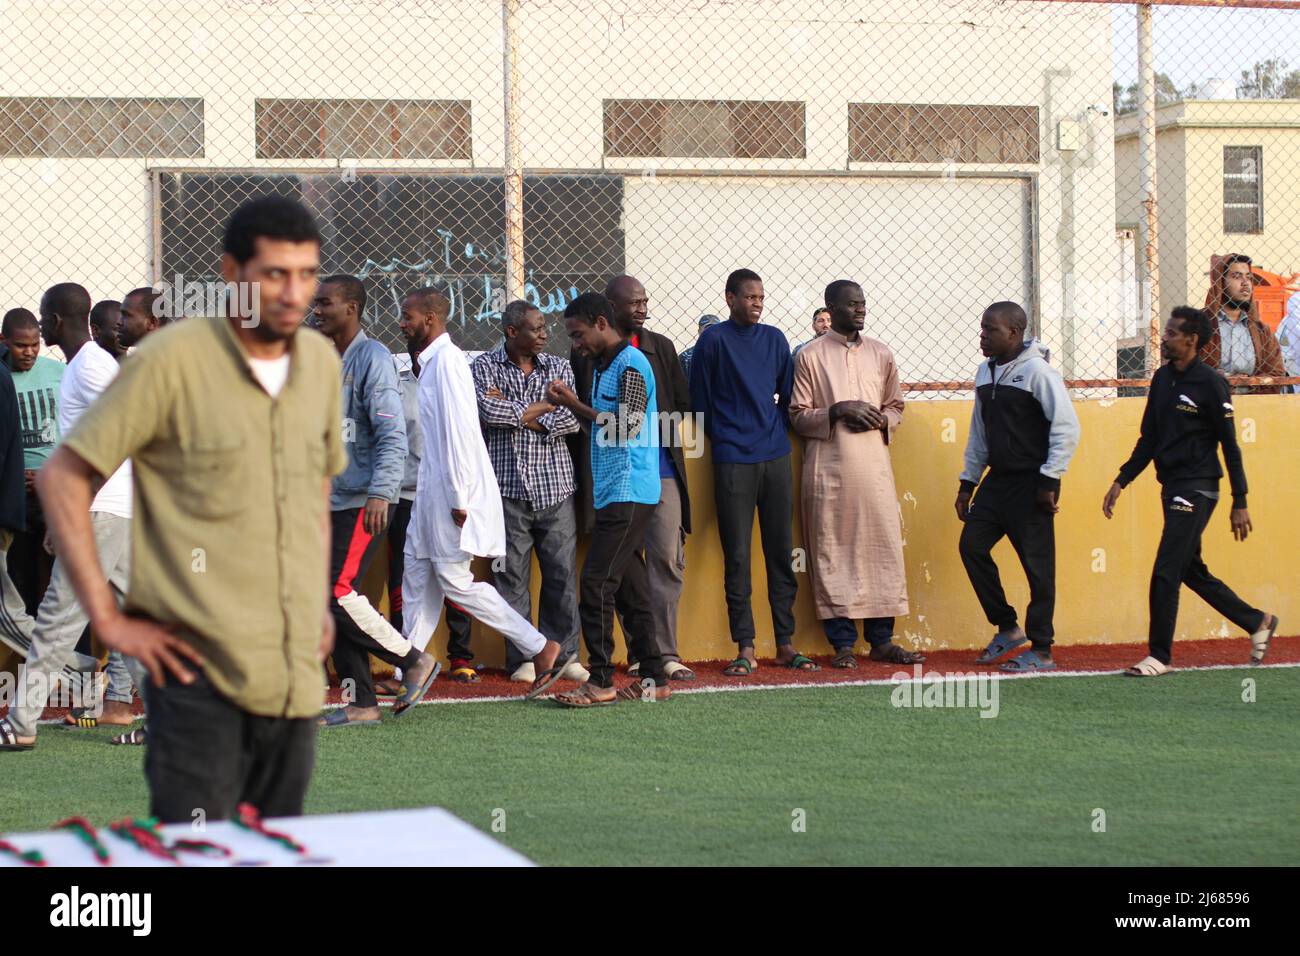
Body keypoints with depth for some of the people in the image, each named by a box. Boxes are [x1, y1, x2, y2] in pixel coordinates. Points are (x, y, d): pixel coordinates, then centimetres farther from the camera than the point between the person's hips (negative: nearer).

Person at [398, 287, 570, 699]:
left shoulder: (447, 361, -15)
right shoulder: (432, 361, 15)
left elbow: (460, 432, -20)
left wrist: (460, 498, -21)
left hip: (453, 492, -10)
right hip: (434, 491, 10)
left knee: (455, 581, -7)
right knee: (417, 577, 9)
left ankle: (542, 649, -1)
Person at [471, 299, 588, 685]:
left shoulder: (558, 368, 10)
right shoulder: (484, 368, 3)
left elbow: (572, 420, -3)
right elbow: (487, 410, -16)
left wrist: (517, 415, -8)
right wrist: (544, 406, -6)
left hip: (555, 487, 2)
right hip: (508, 487, -2)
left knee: (562, 573, 1)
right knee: (512, 574, -1)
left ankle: (563, 654, 9)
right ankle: (522, 658, 6)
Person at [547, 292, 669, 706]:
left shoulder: (631, 364, -11)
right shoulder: (605, 365, 19)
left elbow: (626, 427, -18)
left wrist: (575, 404, -12)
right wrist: (573, 406, 6)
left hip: (628, 493, -10)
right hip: (615, 493, 10)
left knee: (596, 583, -12)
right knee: (629, 586, 10)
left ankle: (601, 682, -11)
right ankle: (653, 679, 13)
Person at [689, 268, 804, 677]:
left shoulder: (775, 340, 11)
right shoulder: (713, 340, -1)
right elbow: (700, 400, 4)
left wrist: (777, 432, 12)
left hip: (775, 457, 4)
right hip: (733, 462, -4)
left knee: (781, 553, 4)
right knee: (736, 557, -3)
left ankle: (785, 643, 9)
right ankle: (745, 648, 0)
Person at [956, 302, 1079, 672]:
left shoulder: (1037, 370, -13)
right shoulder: (985, 372, 12)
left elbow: (1067, 427, -16)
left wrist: (1050, 479, -18)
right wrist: (967, 483, 19)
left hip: (1030, 485, -8)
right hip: (997, 481, 8)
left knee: (1037, 564, -3)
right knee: (972, 546, 2)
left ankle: (1041, 650, 4)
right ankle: (1007, 627, 16)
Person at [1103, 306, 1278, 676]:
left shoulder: (1210, 383, -11)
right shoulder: (1162, 379, 11)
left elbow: (1229, 445, -10)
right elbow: (1148, 438, 18)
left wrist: (1239, 502, -11)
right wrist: (1121, 481, 12)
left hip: (1197, 489, -8)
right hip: (1172, 488, 8)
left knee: (1165, 573, -10)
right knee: (1192, 571, 15)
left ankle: (1160, 656, -3)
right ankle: (1257, 622, 30)